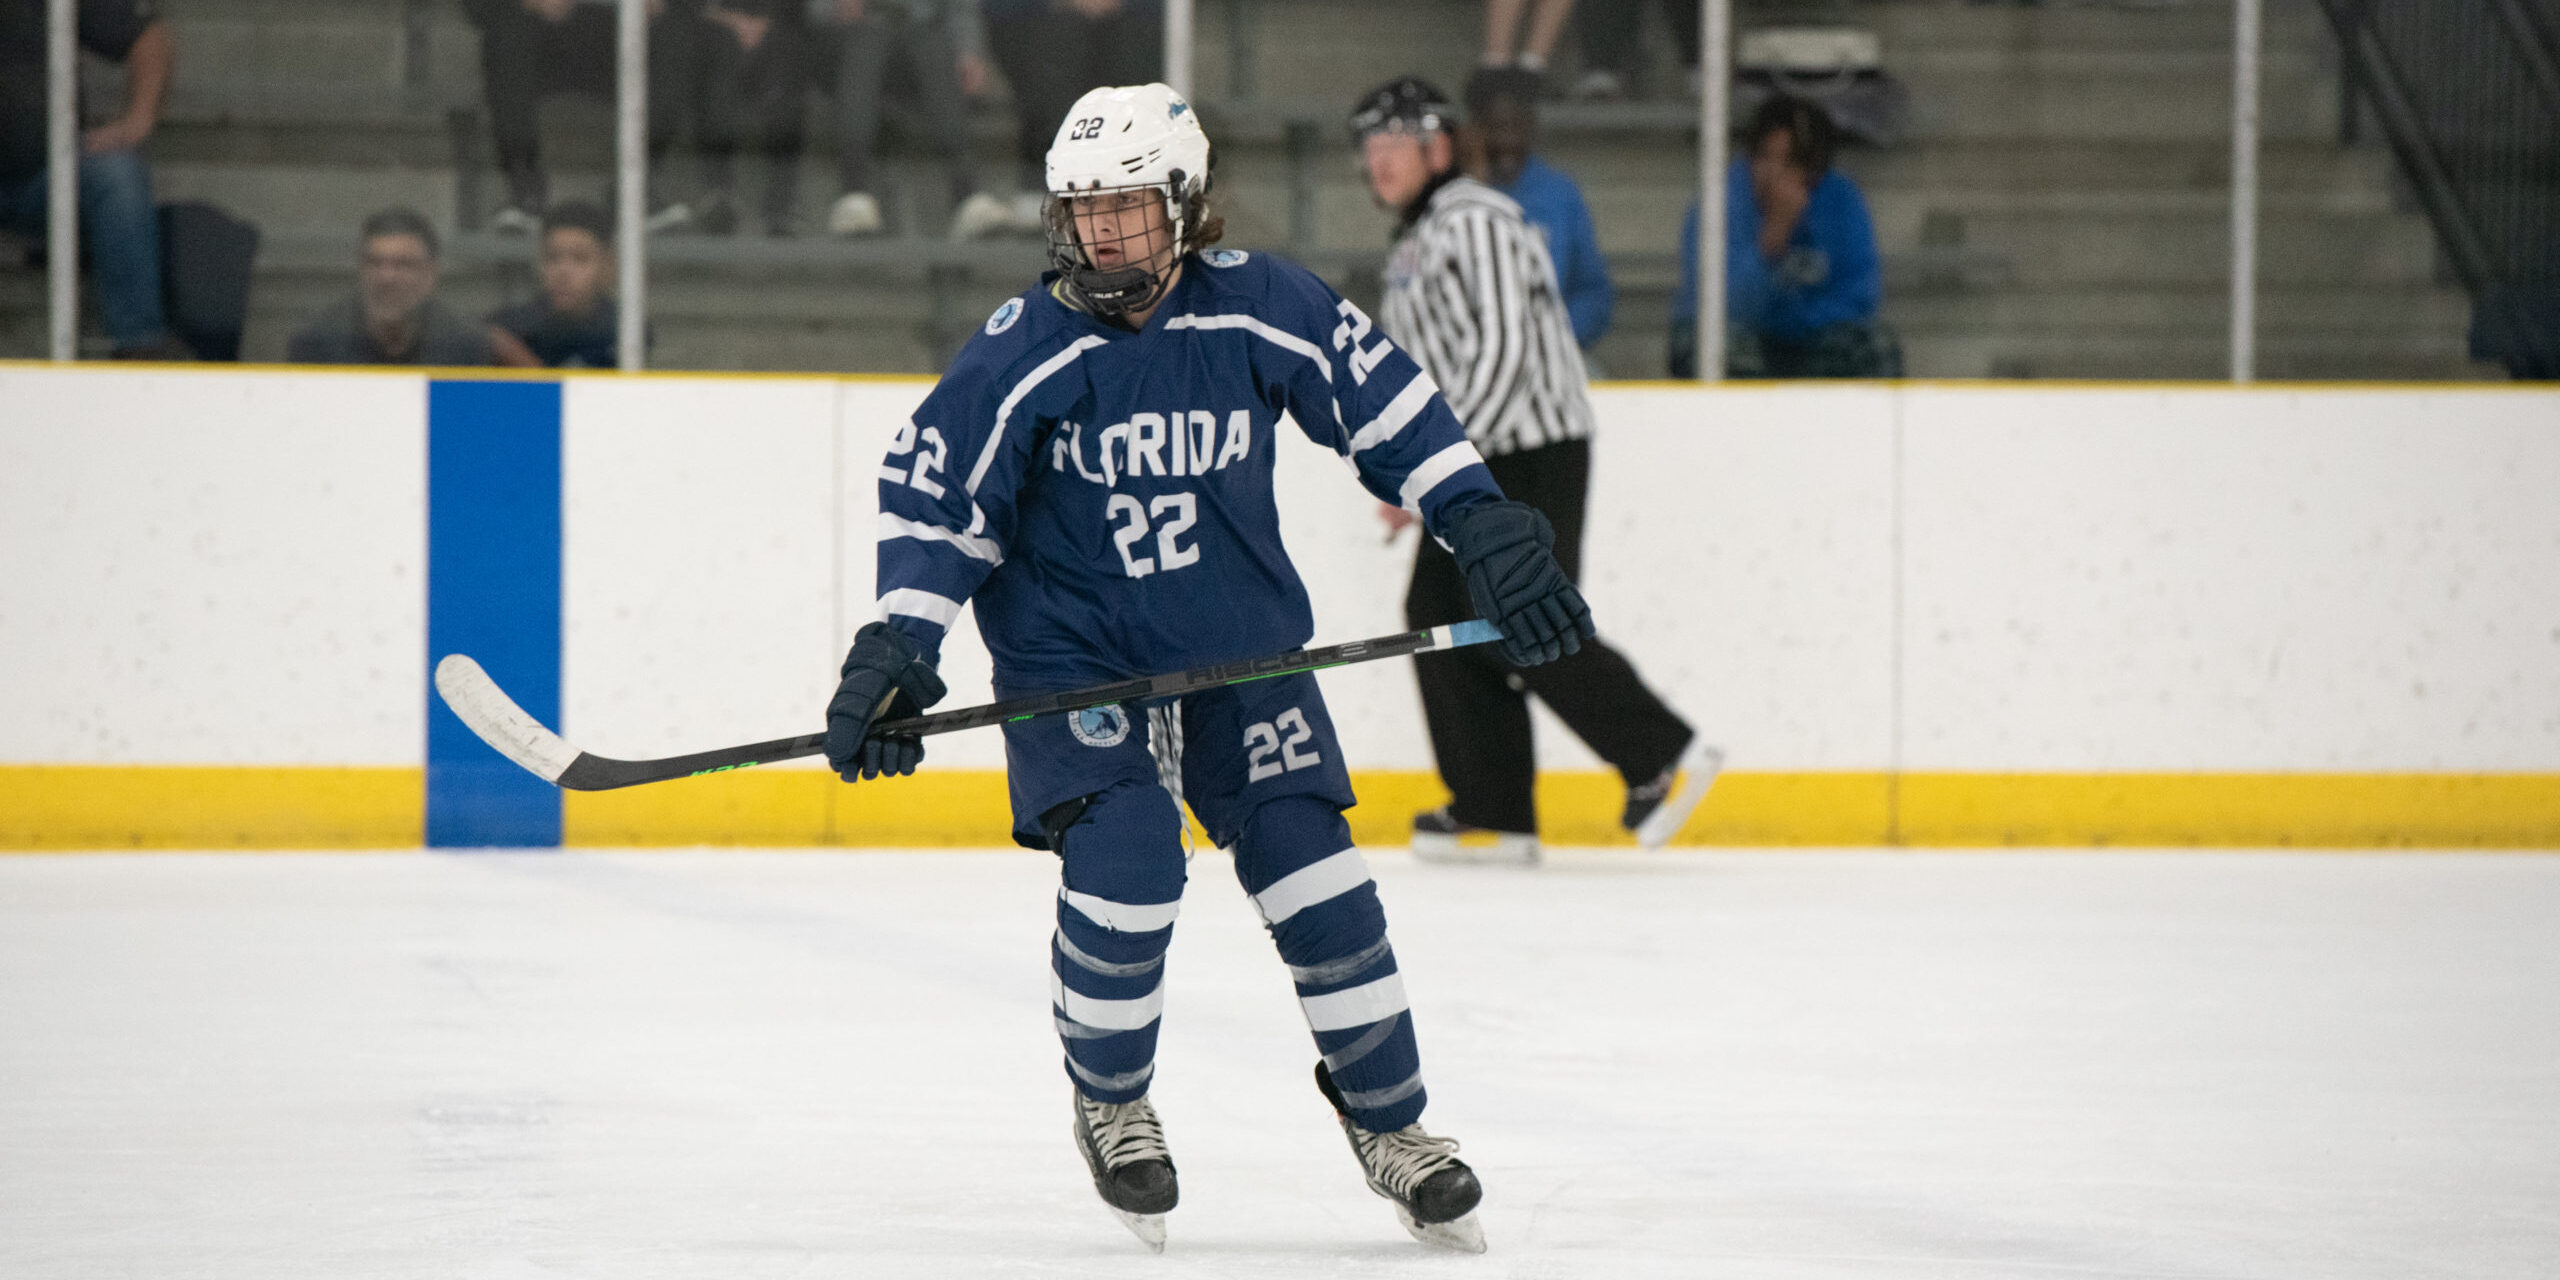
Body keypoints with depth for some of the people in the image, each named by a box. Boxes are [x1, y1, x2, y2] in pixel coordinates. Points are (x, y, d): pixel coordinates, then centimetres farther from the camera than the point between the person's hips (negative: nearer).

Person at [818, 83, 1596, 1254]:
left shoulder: (1258, 309, -11)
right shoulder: (1023, 353, -15)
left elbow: (1383, 398, 0)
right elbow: (932, 495, -8)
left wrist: (1481, 523, -3)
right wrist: (896, 650, -16)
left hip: (1240, 647, 2)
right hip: (1074, 656, -2)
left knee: (1313, 873, -3)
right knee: (1125, 868, -20)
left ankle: (1387, 1120, 14)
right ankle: (1110, 1106, 6)